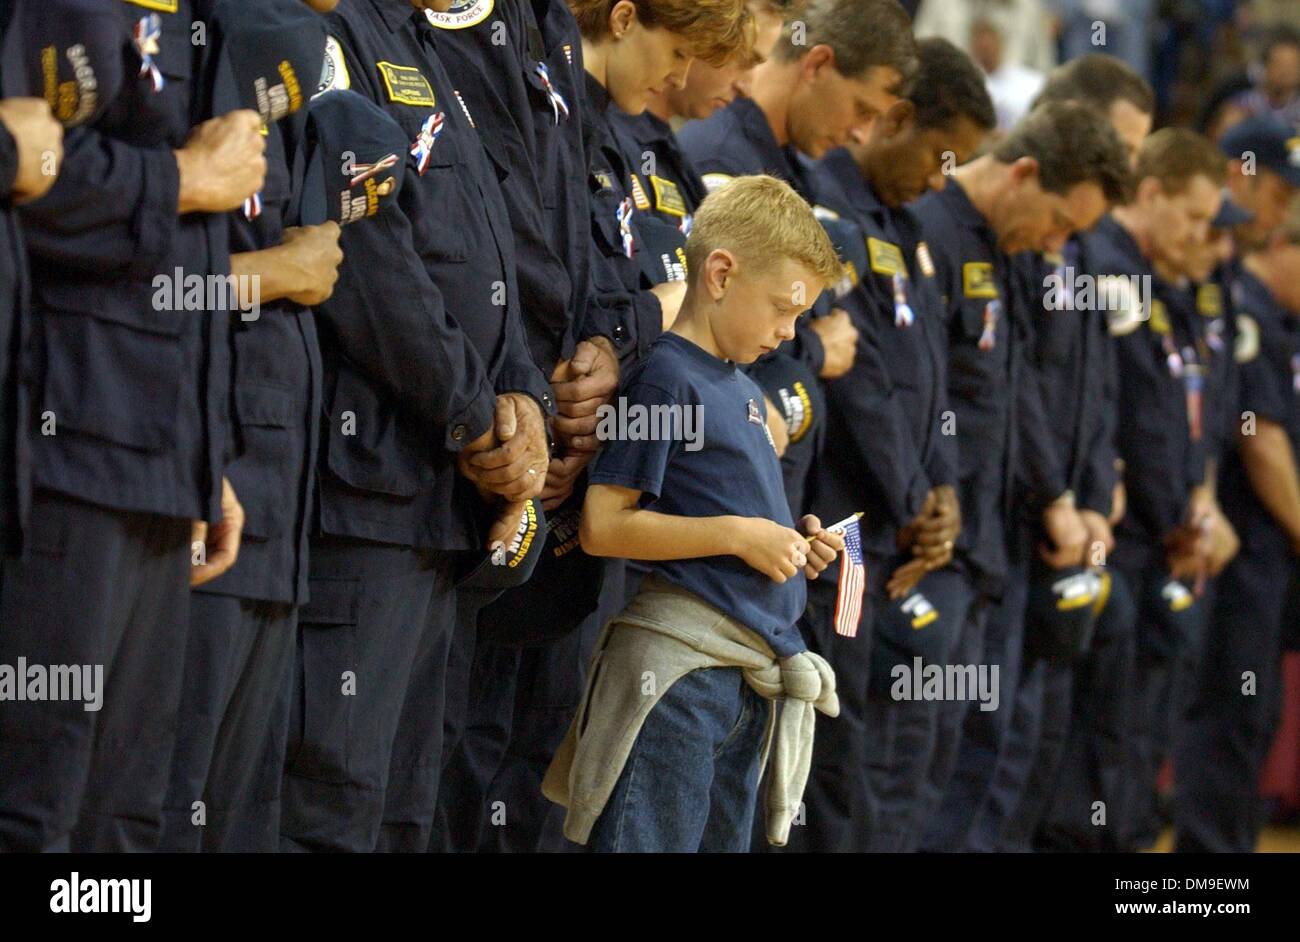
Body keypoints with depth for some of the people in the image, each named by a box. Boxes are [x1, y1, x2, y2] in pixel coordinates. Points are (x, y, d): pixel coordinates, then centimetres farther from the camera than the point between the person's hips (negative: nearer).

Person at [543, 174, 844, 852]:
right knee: (650, 843, -9)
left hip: (750, 666, 9)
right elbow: (601, 526, -17)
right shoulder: (666, 377, -11)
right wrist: (737, 535, -17)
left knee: (723, 842, 12)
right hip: (680, 667, -9)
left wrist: (793, 541, 11)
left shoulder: (746, 389, 16)